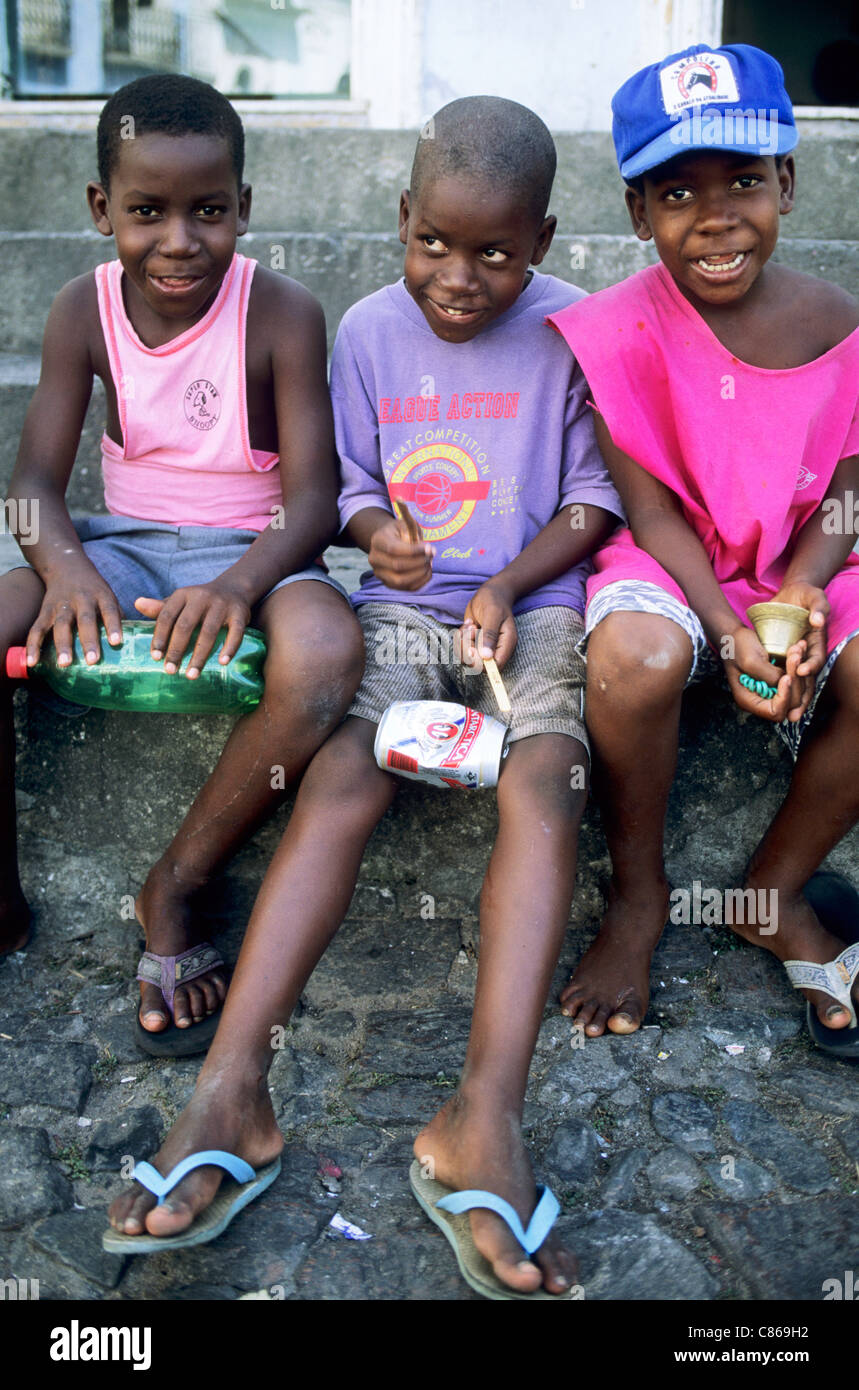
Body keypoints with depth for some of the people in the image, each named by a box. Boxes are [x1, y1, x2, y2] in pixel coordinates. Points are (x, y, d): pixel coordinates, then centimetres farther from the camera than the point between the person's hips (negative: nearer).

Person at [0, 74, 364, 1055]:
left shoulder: (281, 314, -11)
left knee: (326, 652, -37)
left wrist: (240, 584, -36)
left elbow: (312, 496, -14)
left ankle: (175, 887, -15)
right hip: (122, 545, 3)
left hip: (249, 552, -3)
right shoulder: (85, 310, -1)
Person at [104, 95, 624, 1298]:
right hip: (404, 604, 2)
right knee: (338, 784, -24)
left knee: (542, 785, -30)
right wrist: (376, 530, -10)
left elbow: (593, 500, 2)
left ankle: (484, 1120, -37)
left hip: (532, 602, -1)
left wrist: (509, 585, -13)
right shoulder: (369, 331, 7)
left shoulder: (570, 332, -1)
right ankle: (231, 1092, -29)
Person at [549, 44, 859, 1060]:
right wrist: (729, 634, -24)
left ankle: (775, 895, 4)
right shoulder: (617, 333, -13)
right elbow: (649, 506, -13)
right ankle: (636, 895, -7)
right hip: (664, 561, -3)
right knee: (634, 657, -37)